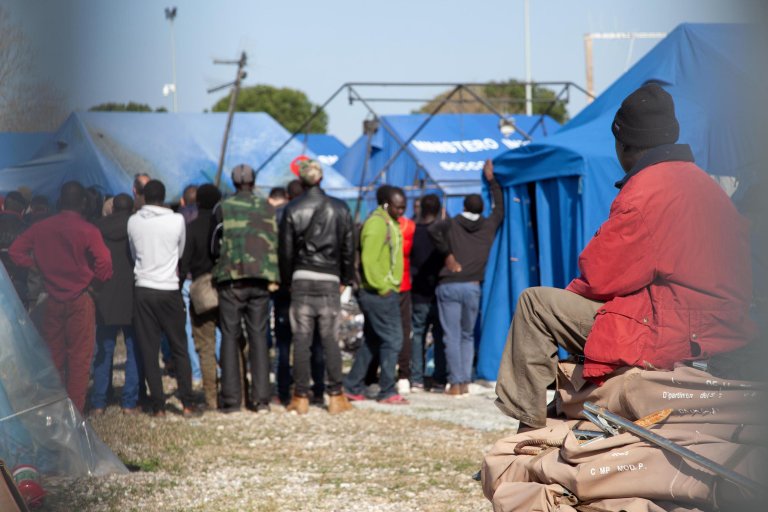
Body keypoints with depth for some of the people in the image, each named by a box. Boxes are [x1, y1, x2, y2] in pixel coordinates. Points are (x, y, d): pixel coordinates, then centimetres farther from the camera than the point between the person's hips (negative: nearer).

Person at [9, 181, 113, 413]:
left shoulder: (41, 228, 0)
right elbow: (105, 267, -15)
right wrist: (88, 276, 5)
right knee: (79, 358, 3)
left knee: (53, 357, 13)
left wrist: (39, 268, 7)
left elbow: (15, 251, 3)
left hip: (51, 301, 4)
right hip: (79, 301, -4)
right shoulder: (88, 231, -13)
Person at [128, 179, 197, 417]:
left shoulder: (133, 221, -2)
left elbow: (133, 254, 11)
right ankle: (187, 403, 3)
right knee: (179, 348, 7)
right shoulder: (177, 220, -5)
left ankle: (158, 405, 1)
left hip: (143, 290, 1)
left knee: (149, 350, 3)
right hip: (169, 289, -1)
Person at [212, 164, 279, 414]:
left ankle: (231, 399, -1)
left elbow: (215, 245, 5)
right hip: (259, 279, 1)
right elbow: (273, 242, 1)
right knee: (258, 336, 5)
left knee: (230, 337, 3)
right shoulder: (266, 207, 5)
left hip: (230, 278, -1)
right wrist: (273, 277, 4)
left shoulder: (223, 208, 2)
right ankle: (261, 398, 0)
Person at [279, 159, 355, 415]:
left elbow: (286, 250, 0)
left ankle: (301, 396, 2)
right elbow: (349, 248, 6)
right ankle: (335, 395, 2)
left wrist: (287, 281, 11)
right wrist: (345, 279, 14)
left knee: (301, 340, 1)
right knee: (330, 339, 3)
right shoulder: (339, 209, 3)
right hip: (330, 281, 1)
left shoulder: (292, 211, -2)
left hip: (301, 279, -1)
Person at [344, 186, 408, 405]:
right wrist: (382, 287, -20)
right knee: (392, 339, -8)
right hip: (379, 293, -10)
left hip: (386, 292, 10)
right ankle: (387, 392, -3)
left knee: (372, 341, 12)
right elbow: (369, 259, -21)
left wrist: (390, 286, 15)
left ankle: (352, 387, 16)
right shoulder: (376, 223, -14)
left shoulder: (391, 224, 17)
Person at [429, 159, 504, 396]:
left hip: (448, 285, -2)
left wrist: (448, 255, -6)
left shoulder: (452, 224, 6)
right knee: (468, 336, 14)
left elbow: (433, 229, -16)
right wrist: (491, 180, 41)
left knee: (452, 336, -2)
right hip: (472, 286, 2)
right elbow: (499, 208, 31)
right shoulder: (488, 226, 12)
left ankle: (455, 383, -8)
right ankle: (465, 382, 6)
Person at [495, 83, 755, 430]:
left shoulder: (646, 190, -14)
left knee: (536, 303, -3)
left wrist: (572, 292, 11)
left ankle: (528, 424, -1)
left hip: (672, 336, -10)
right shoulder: (702, 183, 15)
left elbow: (598, 278, -12)